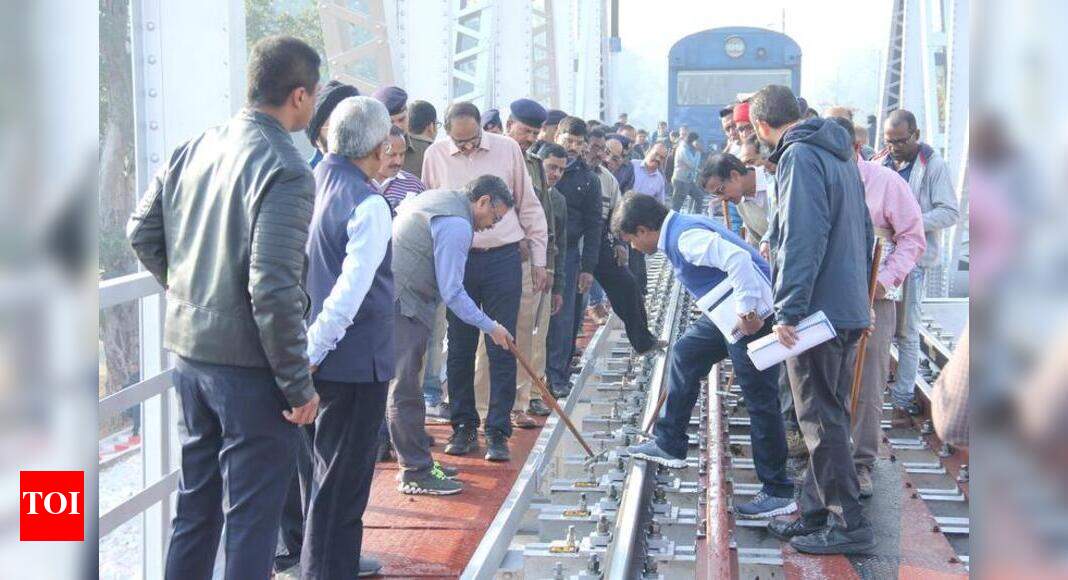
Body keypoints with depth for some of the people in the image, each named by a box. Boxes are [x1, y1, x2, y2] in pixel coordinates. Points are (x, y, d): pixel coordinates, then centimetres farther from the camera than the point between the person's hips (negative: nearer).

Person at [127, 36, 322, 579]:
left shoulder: (193, 148, 3)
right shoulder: (285, 171, -19)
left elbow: (141, 233, 10)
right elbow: (273, 289, -23)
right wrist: (299, 384, -16)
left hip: (188, 351, 7)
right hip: (250, 365, -7)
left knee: (196, 497, 21)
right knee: (252, 512, 6)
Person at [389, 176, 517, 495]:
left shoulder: (439, 198, 16)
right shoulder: (457, 225, -16)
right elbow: (452, 292, -19)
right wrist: (490, 327, -10)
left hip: (395, 299, 11)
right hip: (400, 304, -11)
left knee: (406, 383, 15)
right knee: (405, 389, -8)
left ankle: (418, 460, 24)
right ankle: (416, 473, -5)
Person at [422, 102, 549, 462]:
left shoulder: (507, 149, 1)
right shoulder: (435, 155, 2)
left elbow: (528, 206, 7)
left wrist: (539, 261, 7)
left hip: (503, 258, -1)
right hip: (456, 260, 1)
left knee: (502, 348, -1)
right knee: (460, 348, 7)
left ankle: (498, 432, 5)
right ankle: (464, 426, 19)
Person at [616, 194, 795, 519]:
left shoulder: (687, 238, -18)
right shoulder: (680, 231, 14)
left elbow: (738, 259, -31)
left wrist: (747, 312, -29)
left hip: (752, 317, -11)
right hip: (731, 314, 11)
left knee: (760, 401, -5)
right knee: (686, 354, 20)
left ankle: (778, 493, 3)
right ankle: (670, 446, 31)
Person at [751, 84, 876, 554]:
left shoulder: (799, 156, -13)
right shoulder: (839, 153, 16)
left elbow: (802, 239, -22)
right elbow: (864, 230, 21)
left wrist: (788, 310, -21)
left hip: (818, 307, -10)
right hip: (850, 310, 10)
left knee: (820, 419, -2)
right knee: (828, 417, 15)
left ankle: (850, 525, 1)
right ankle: (816, 513, 23)